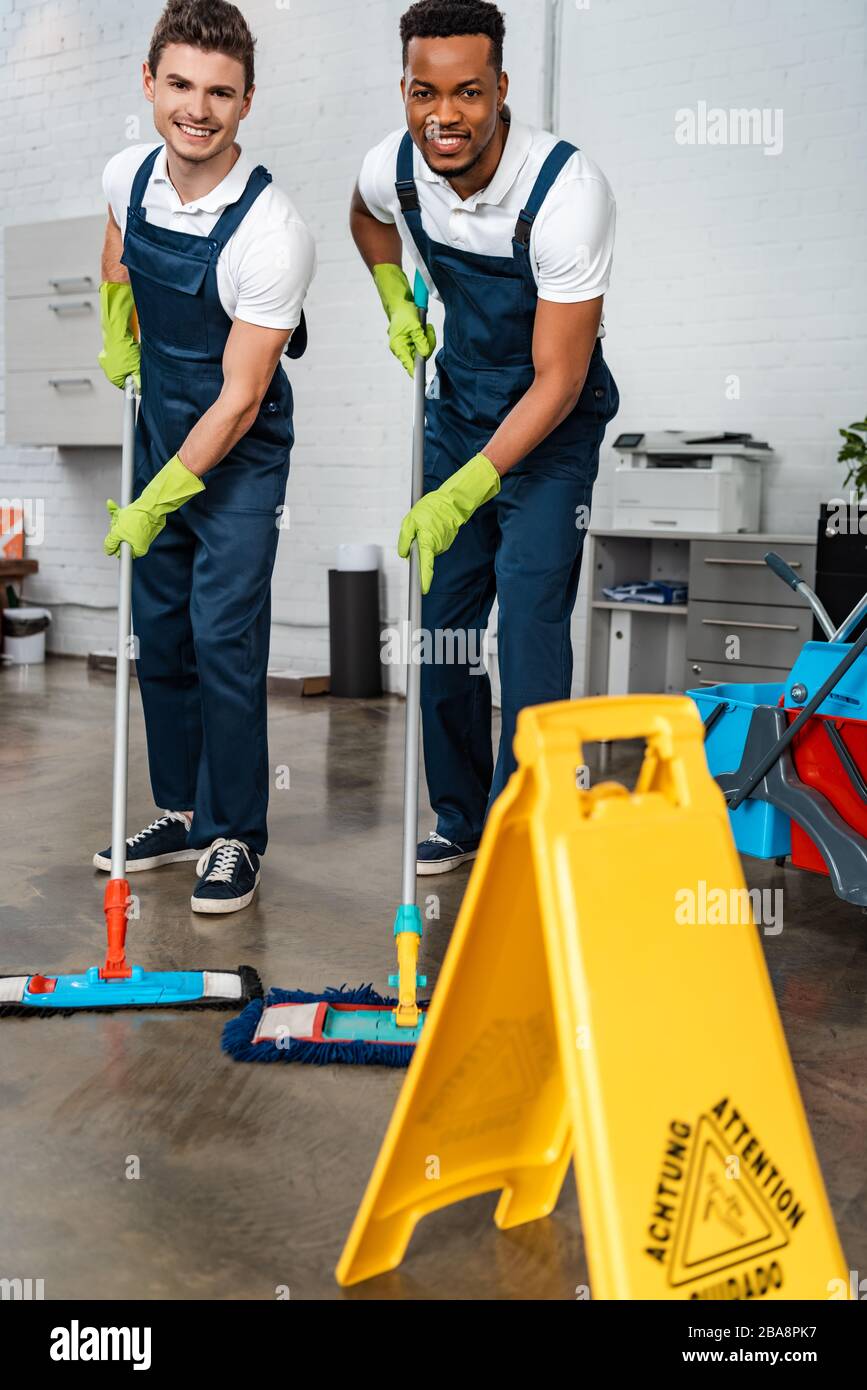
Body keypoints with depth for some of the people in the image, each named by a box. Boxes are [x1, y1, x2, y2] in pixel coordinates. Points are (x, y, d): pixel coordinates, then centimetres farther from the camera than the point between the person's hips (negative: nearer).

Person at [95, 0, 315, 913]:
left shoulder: (272, 235, -24)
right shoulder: (128, 176, -5)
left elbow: (240, 398, -22)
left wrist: (157, 503, -19)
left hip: (239, 455, -7)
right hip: (159, 429, 7)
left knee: (224, 639, -9)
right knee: (158, 632, 12)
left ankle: (235, 837, 8)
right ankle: (180, 813, 27)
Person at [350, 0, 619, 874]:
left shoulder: (566, 190, -28)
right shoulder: (392, 167, -12)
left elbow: (557, 381, -28)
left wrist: (464, 492, -34)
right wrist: (397, 303, 2)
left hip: (554, 419, -5)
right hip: (458, 402, 5)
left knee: (530, 613, -15)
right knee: (443, 613, 7)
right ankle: (458, 819, 22)